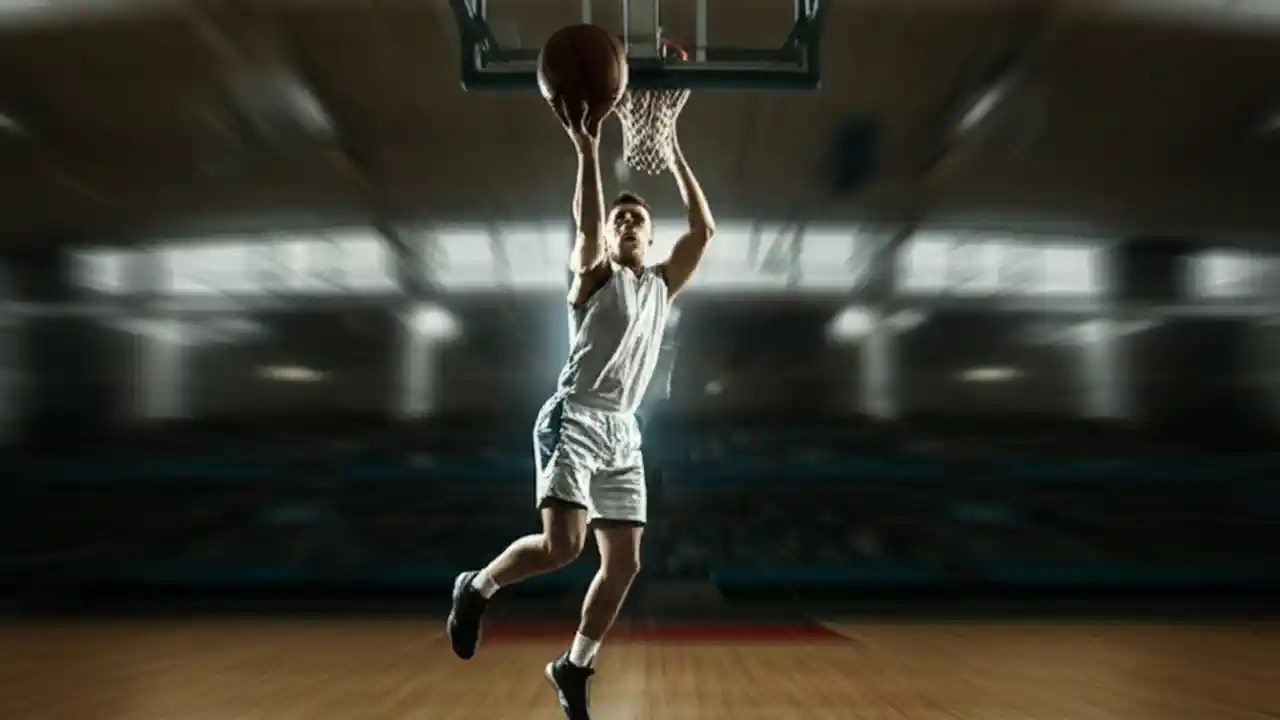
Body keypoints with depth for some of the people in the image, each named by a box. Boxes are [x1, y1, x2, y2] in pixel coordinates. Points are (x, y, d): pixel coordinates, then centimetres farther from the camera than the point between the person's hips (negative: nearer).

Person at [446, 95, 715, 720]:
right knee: (563, 544, -21)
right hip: (575, 418, -6)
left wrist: (675, 156, 11)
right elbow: (585, 226, -19)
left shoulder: (662, 286, 18)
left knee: (624, 562, 2)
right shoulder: (593, 274, 4)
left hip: (623, 431, 6)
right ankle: (476, 587, 8)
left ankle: (573, 667, 19)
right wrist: (588, 151, -26)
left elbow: (704, 229, 11)